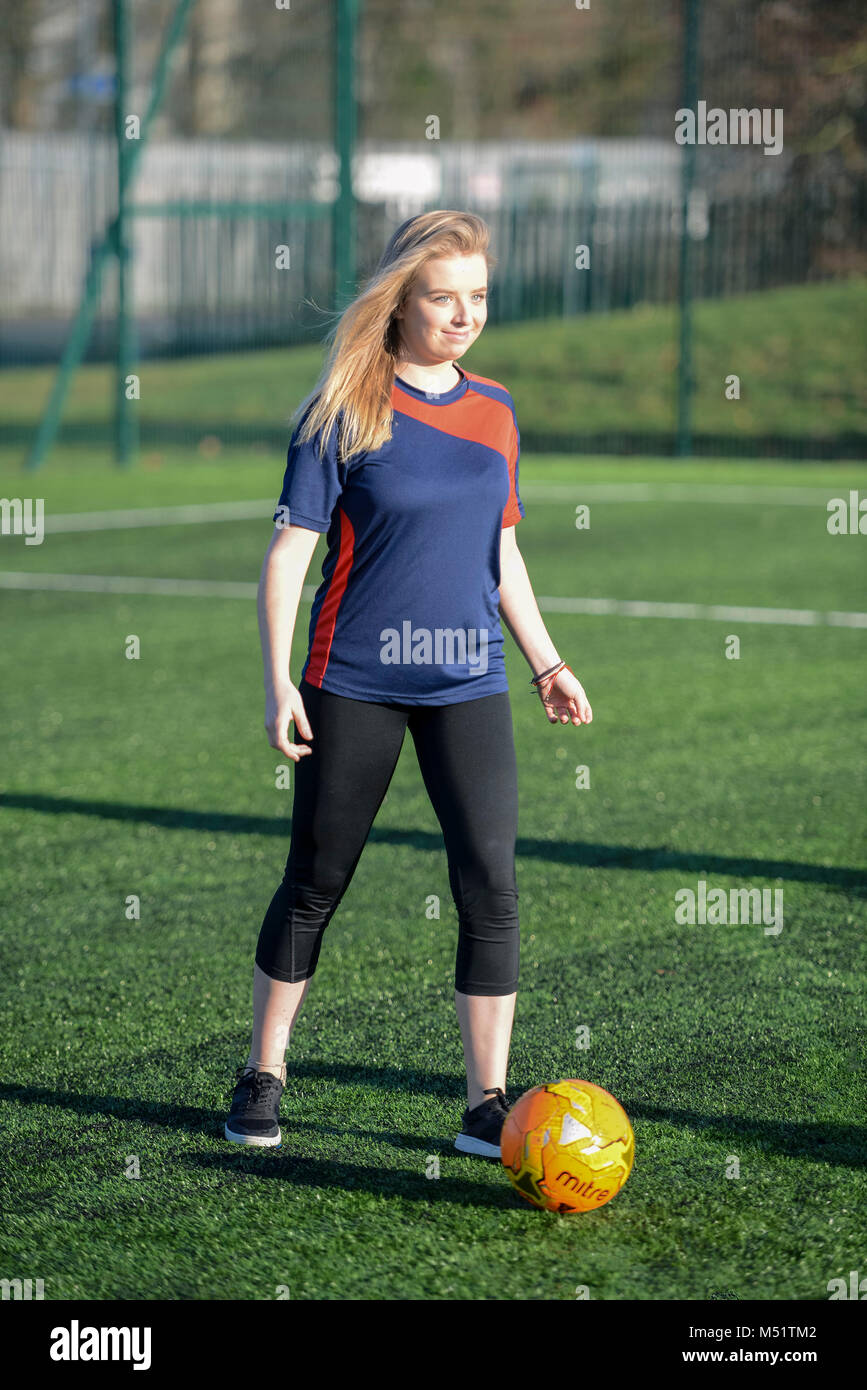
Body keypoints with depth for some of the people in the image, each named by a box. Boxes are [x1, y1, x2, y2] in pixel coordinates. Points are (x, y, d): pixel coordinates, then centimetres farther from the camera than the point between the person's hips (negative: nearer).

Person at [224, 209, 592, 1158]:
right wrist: (278, 680, -12)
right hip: (353, 684, -3)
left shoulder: (494, 411, 9)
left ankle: (487, 1106, -1)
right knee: (316, 881, 7)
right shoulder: (344, 409, -6)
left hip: (467, 685, 3)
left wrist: (546, 663, 14)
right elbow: (289, 547, -6)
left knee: (490, 884, -7)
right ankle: (262, 1075, 23)